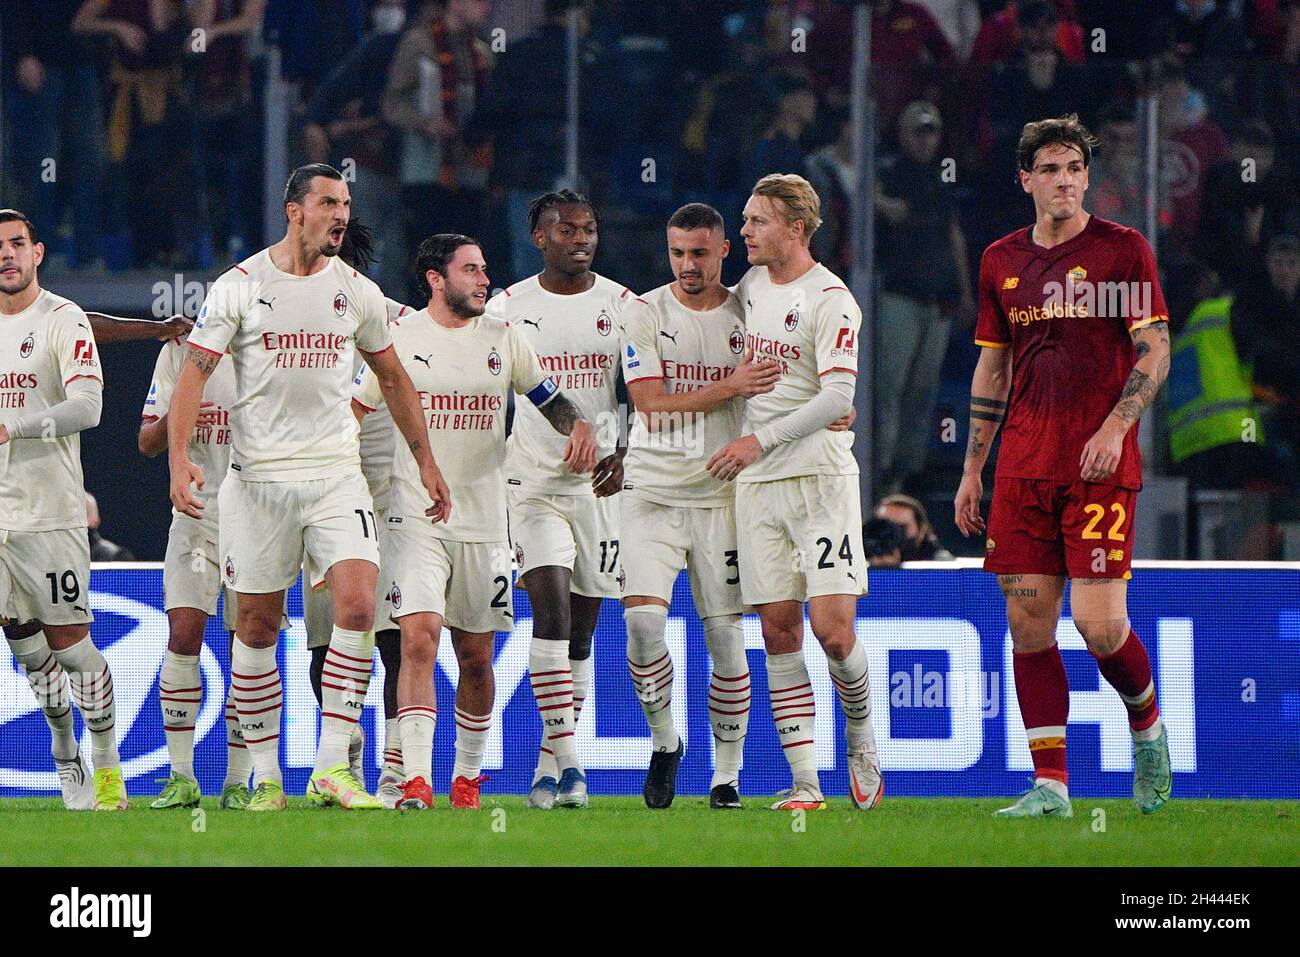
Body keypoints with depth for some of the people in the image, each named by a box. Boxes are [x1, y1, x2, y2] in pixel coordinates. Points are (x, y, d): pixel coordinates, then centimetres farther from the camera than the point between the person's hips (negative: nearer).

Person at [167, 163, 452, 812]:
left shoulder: (356, 291, 7)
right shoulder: (240, 287, -2)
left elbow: (392, 377, 20)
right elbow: (194, 374, -5)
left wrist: (425, 460, 21)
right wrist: (179, 458, -18)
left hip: (336, 472, 2)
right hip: (259, 474, -2)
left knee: (358, 604, -16)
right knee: (256, 624, 3)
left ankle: (331, 767, -12)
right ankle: (266, 777, 13)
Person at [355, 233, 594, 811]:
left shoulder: (503, 339, 8)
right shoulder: (399, 337, 1)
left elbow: (549, 399, 16)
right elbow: (357, 408, 9)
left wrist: (578, 425, -5)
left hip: (485, 519, 3)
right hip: (416, 518, -3)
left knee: (476, 656, 8)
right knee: (419, 640, -17)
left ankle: (467, 778, 24)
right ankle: (416, 781, -22)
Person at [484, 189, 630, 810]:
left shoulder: (621, 305, 5)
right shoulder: (508, 308, 3)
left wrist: (623, 456, -13)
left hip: (601, 480, 2)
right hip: (533, 479, -2)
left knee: (582, 628, 6)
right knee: (550, 610, -17)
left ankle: (551, 759, 16)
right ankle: (567, 758, -20)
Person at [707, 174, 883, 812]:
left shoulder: (830, 300, -9)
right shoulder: (750, 286, 13)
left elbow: (837, 397, -17)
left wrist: (763, 440, -19)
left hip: (820, 474, -6)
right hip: (756, 482, 6)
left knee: (833, 628, -12)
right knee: (779, 630, 0)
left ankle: (861, 743, 14)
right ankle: (804, 782, 0)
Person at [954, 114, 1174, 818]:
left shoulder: (1123, 250, 0)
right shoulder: (1002, 261, 13)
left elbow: (1154, 352, -3)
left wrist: (1114, 426, -16)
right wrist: (972, 469, 16)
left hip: (1101, 467, -4)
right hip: (1023, 467, 4)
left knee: (1099, 623, -11)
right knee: (1028, 622, -1)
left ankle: (1147, 726, 19)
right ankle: (1049, 785, 3)